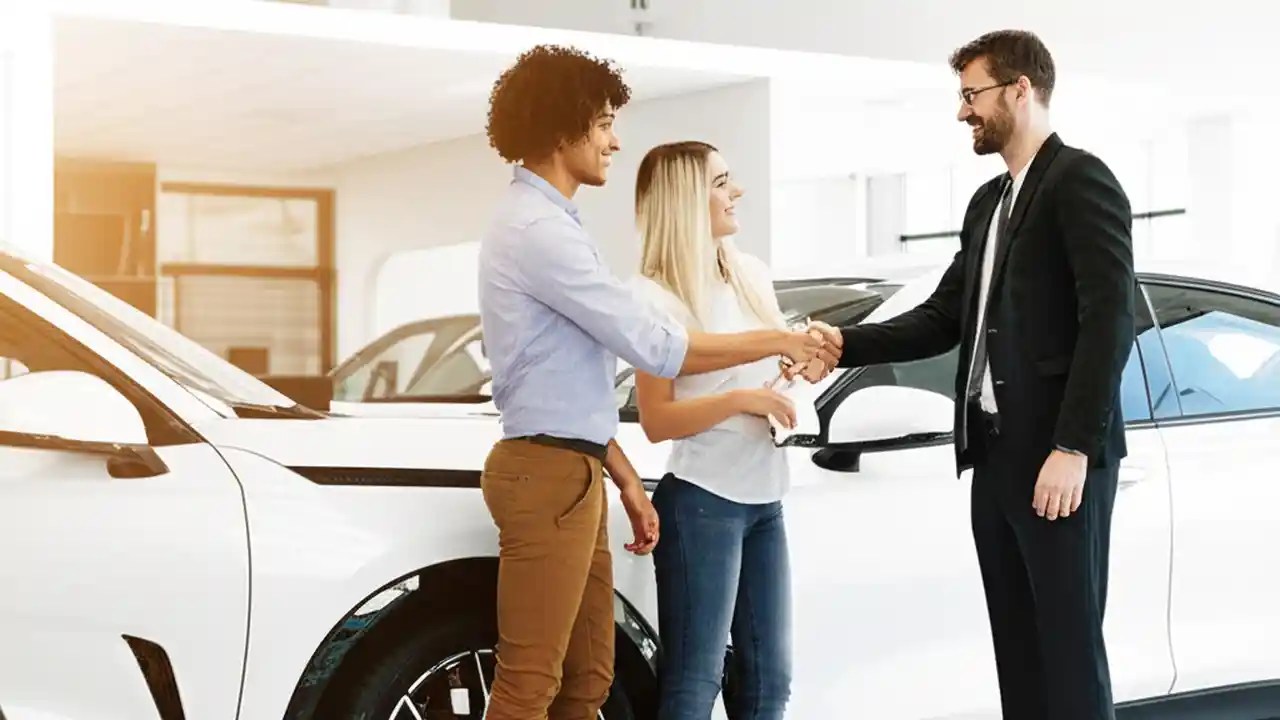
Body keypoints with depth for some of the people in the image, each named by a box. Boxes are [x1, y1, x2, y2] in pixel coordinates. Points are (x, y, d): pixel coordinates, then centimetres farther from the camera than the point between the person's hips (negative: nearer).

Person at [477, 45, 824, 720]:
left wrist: (625, 479, 17)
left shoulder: (543, 223, 17)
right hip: (548, 473, -10)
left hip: (571, 472, 10)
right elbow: (654, 348, -18)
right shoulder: (537, 228, -16)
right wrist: (775, 342, -8)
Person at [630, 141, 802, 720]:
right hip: (701, 502, -7)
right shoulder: (658, 296, -10)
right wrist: (740, 400, -23)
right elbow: (656, 420, -12)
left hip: (763, 498, 7)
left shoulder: (753, 273, 10)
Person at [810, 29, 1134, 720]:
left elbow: (1110, 320, -15)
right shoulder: (988, 201, 19)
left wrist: (1074, 447, -20)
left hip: (1058, 457, -8)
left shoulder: (1080, 180, -6)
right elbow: (943, 318, 17)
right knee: (1018, 645, 10)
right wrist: (845, 344, 3)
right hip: (996, 454, 8)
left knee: (1068, 643, -4)